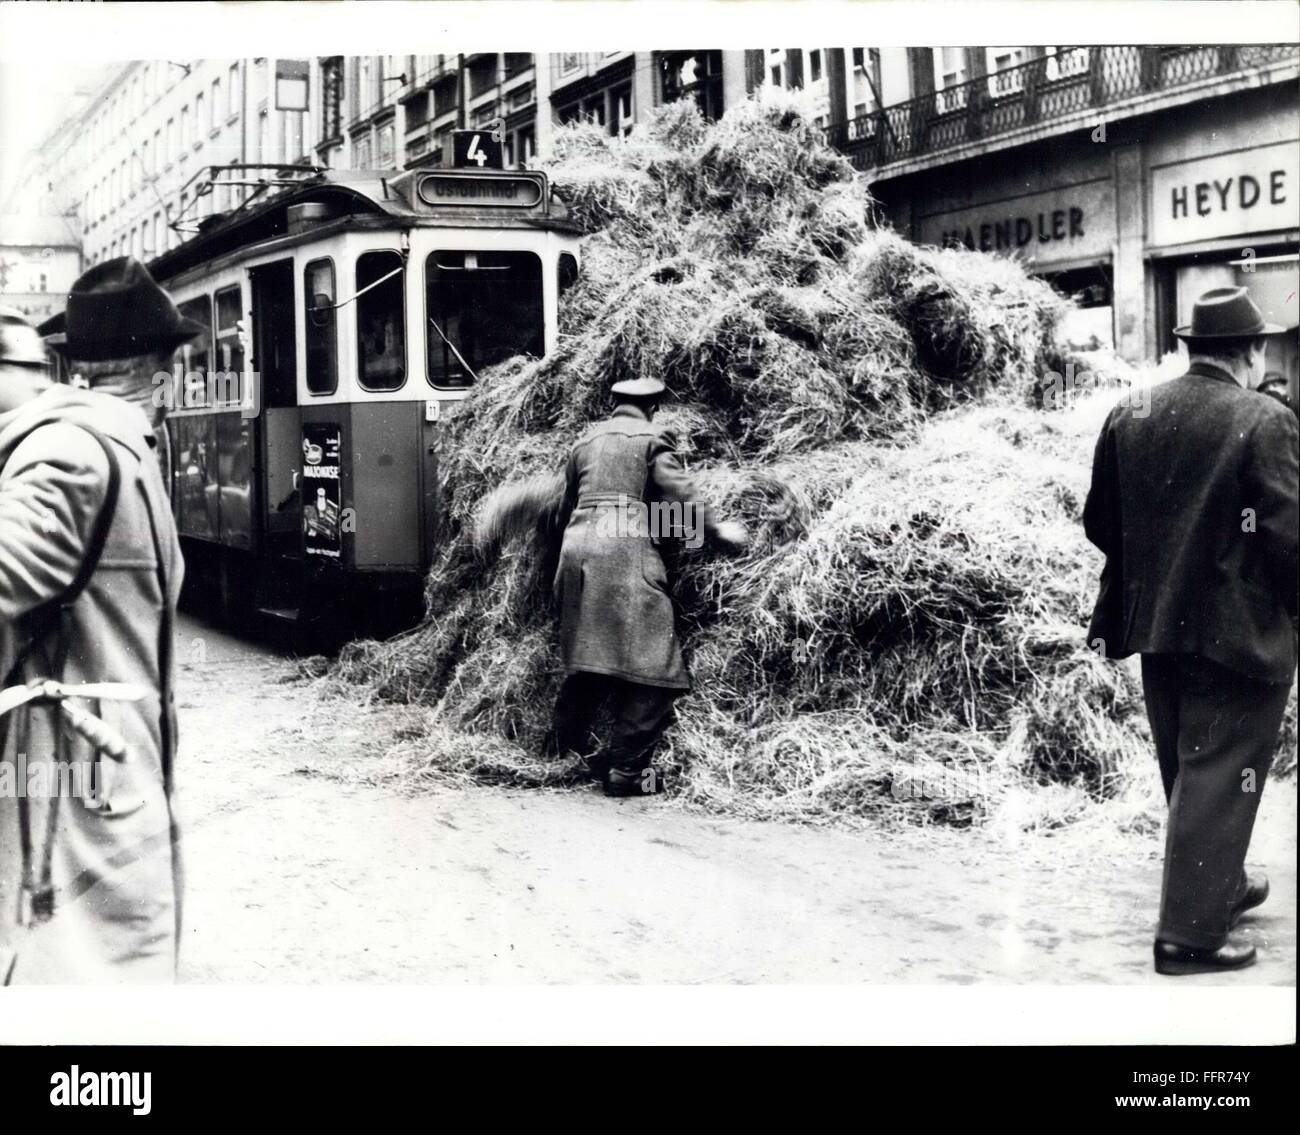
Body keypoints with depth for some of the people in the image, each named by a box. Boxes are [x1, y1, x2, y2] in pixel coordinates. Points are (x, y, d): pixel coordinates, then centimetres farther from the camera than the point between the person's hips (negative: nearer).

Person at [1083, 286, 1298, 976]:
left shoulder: (1130, 416, 1)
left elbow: (1101, 523, 5)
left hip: (1154, 626, 6)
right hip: (1237, 630, -6)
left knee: (1187, 772, 20)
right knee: (1220, 779, 3)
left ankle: (1218, 886, 39)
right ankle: (1191, 932, 7)